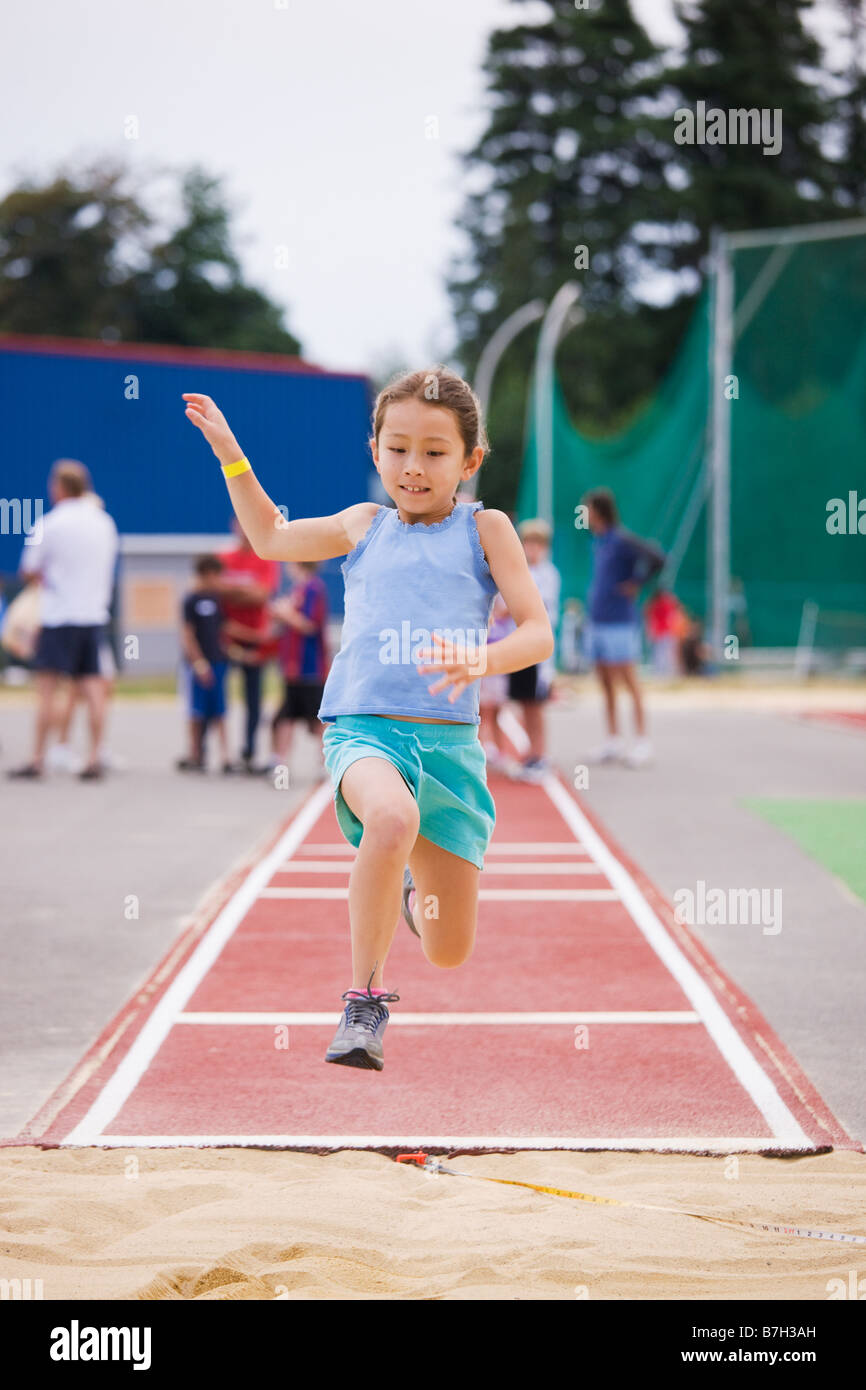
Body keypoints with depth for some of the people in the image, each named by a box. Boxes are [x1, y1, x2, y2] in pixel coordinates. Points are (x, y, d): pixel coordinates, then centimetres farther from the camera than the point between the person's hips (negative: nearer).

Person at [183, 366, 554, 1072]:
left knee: (448, 952, 4)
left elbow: (538, 632, -1)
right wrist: (231, 455, 21)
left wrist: (482, 660, -21)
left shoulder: (485, 529, 6)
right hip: (363, 725, 0)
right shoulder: (363, 526, 14)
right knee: (392, 816, -39)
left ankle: (413, 884, 43)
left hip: (449, 738, 0)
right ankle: (365, 998, -25)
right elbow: (271, 537, 31)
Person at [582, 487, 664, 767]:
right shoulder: (597, 542, 15)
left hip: (620, 623, -8)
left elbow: (657, 558, -21)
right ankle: (612, 740, 15)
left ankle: (642, 741, -3)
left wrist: (637, 583, -13)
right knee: (606, 684, 9)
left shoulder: (623, 541, -11)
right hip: (596, 622, 8)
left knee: (629, 682, -6)